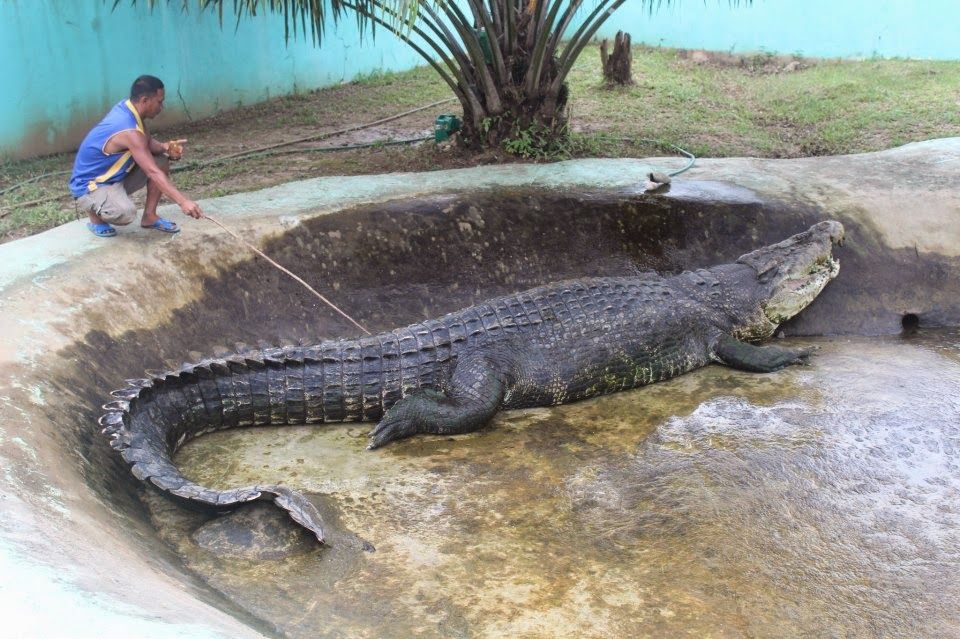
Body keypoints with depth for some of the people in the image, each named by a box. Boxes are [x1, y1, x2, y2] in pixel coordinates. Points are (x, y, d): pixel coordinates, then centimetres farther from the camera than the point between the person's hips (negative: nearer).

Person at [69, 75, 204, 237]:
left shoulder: (126, 108, -5)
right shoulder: (129, 131, -32)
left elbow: (147, 142, 6)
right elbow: (153, 173, -37)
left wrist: (166, 147, -17)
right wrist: (183, 201, -42)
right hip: (89, 185, -10)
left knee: (161, 161, 1)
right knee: (126, 213, -37)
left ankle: (149, 216, 9)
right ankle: (94, 213, -2)